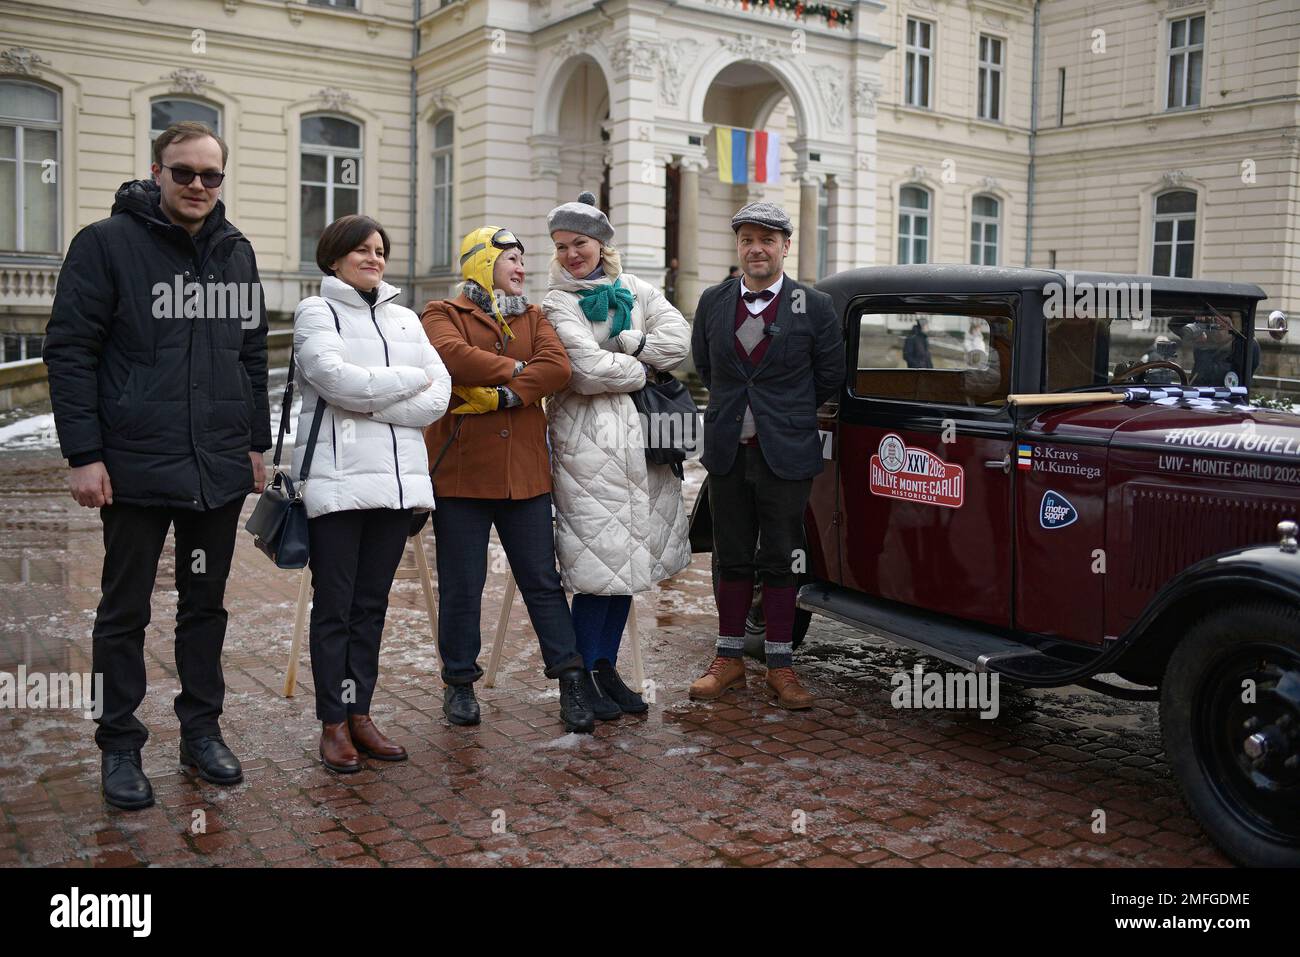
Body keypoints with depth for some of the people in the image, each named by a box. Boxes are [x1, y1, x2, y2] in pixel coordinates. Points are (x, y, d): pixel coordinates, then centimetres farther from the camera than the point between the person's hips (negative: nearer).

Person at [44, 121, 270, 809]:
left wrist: (256, 443, 12)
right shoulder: (106, 243, -5)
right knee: (125, 611, 6)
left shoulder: (237, 252, 10)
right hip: (136, 466, -4)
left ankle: (201, 730, 27)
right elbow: (69, 350, -7)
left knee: (206, 603, 14)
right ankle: (120, 746, 20)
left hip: (222, 468, 5)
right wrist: (84, 454, -12)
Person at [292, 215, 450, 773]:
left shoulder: (405, 319, 18)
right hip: (337, 479, -5)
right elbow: (337, 378, -14)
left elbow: (439, 395, 5)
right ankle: (333, 724, 9)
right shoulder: (316, 313, 4)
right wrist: (409, 379, -4)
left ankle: (360, 714, 18)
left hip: (397, 478, 5)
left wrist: (368, 403, -8)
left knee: (372, 605, 9)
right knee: (334, 607, 0)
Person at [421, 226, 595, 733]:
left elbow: (557, 366, -3)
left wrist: (502, 395, -15)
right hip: (461, 472, -3)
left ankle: (571, 681, 12)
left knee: (542, 580, 6)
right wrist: (515, 368, -8)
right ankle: (459, 682, 20)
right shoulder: (444, 314, 4)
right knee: (461, 584, 5)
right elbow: (453, 356, -19)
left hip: (525, 472, 3)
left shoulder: (533, 317, 16)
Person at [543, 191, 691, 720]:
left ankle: (607, 668, 21)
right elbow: (589, 370, -14)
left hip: (637, 435, 5)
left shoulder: (636, 290, 13)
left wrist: (625, 345, -8)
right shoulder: (558, 304, -2)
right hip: (587, 437, -5)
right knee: (599, 561, -7)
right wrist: (640, 367, -2)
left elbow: (677, 340, 0)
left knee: (629, 556, 9)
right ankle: (583, 674, 7)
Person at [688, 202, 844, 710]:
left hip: (785, 453, -2)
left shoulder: (814, 305, -3)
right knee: (732, 559, 10)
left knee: (780, 562, 4)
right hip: (727, 451, 3)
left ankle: (780, 666, 14)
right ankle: (729, 659, 21)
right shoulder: (713, 301, 5)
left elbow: (830, 377, 5)